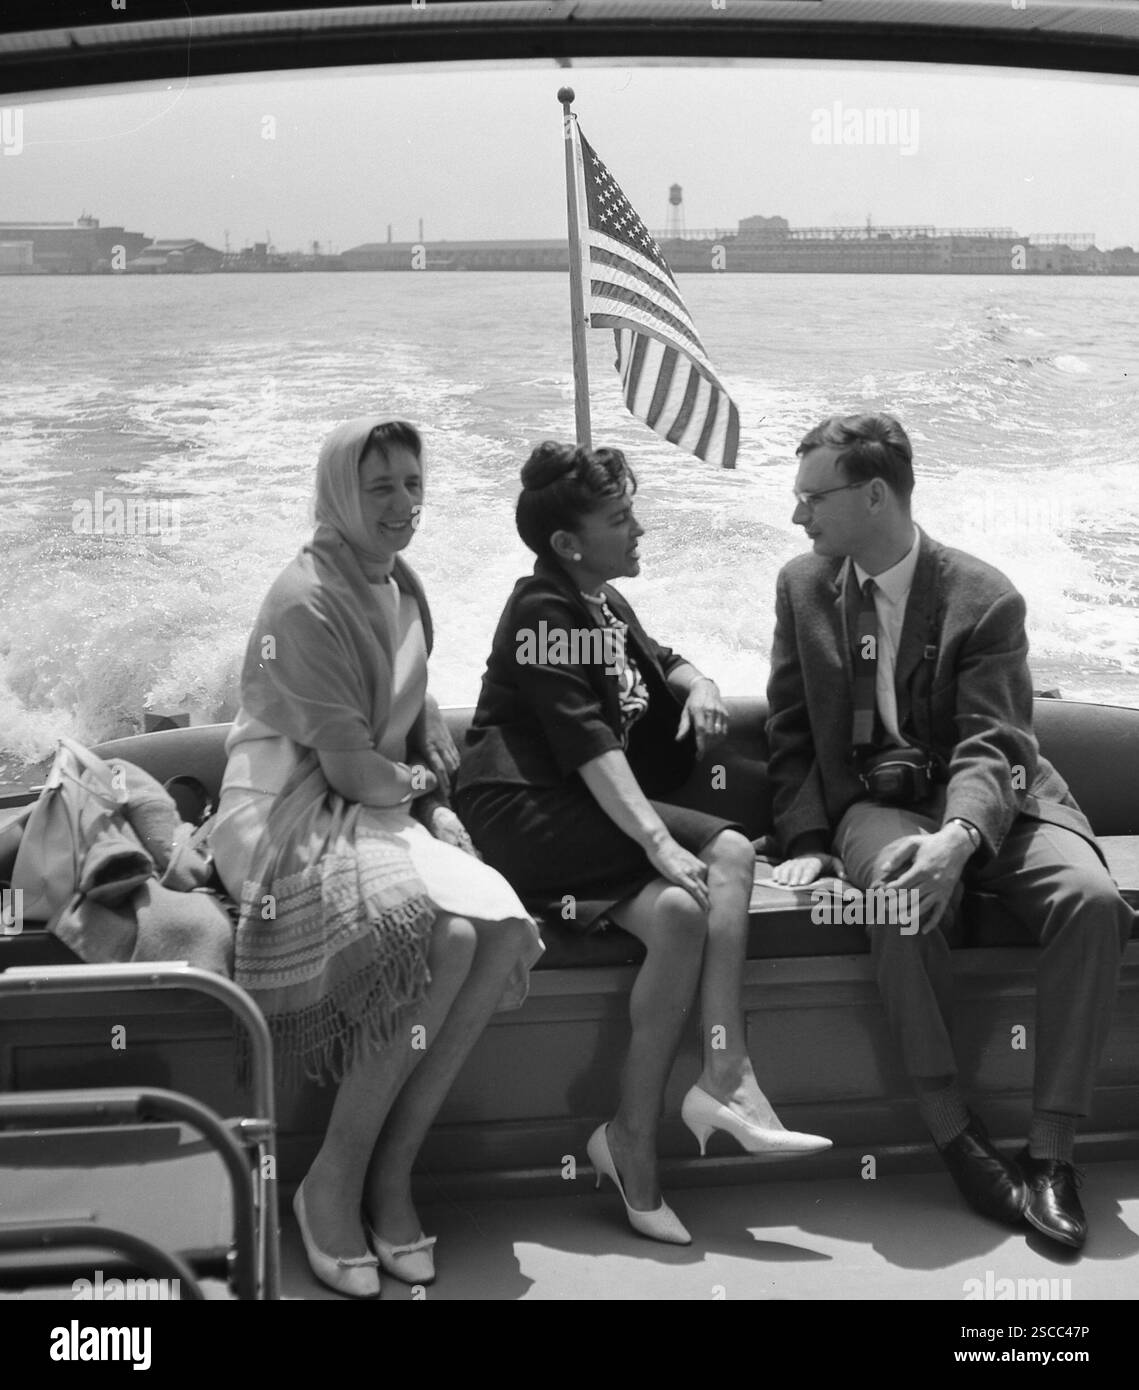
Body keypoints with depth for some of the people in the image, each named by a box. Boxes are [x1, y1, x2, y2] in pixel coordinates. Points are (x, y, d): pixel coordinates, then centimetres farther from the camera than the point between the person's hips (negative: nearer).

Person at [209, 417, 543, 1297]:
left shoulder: (401, 586, 11)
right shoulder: (307, 602, -15)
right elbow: (352, 769, -17)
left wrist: (436, 781, 3)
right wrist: (418, 782, 1)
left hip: (383, 812, 8)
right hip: (295, 820, -8)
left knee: (506, 929, -18)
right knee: (445, 938, -30)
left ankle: (391, 1174, -7)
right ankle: (333, 1184, -11)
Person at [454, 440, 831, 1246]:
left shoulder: (603, 605, 19)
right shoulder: (543, 612, -8)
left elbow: (662, 662, 33)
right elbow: (587, 743, -19)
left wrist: (697, 684, 6)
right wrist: (661, 842, -29)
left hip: (586, 821, 8)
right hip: (524, 816, -8)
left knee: (681, 914, -20)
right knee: (727, 853, -22)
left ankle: (636, 1139, -20)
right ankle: (728, 1081, -17)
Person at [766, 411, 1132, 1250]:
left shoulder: (985, 599, -6)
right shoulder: (803, 586, 5)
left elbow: (989, 746, -14)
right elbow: (791, 730, 9)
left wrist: (957, 838, -35)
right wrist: (805, 840, -5)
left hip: (990, 802, 0)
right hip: (874, 804, 1)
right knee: (901, 893, -35)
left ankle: (1050, 1153, -21)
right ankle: (954, 1136, -24)